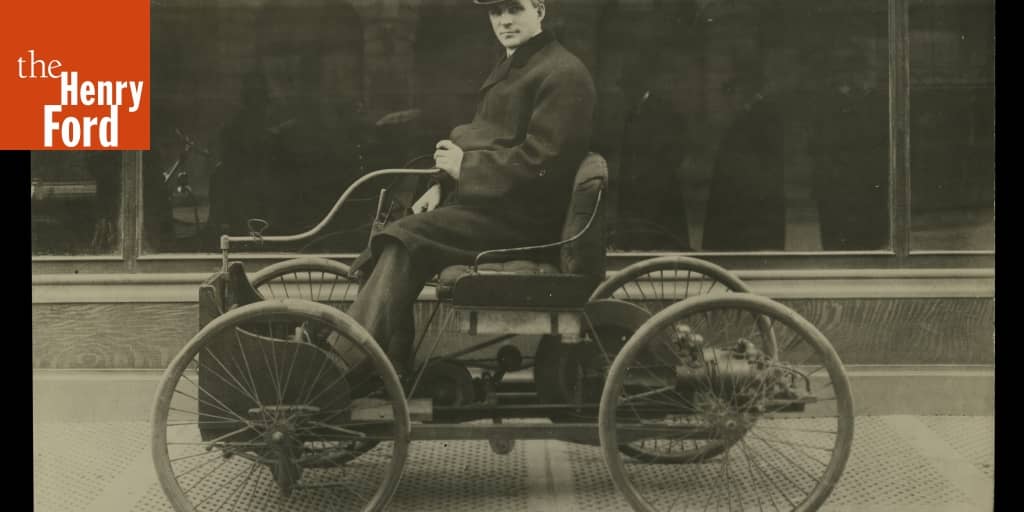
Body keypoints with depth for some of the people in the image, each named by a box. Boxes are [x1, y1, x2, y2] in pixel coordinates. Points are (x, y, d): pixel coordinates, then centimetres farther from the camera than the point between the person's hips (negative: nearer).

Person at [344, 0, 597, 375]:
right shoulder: (510, 67, 21)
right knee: (385, 242, -3)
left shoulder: (563, 74, -10)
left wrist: (464, 166, -14)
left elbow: (539, 164, -19)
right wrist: (442, 184, 6)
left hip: (520, 217, -10)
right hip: (485, 201, 10)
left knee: (404, 241, -24)